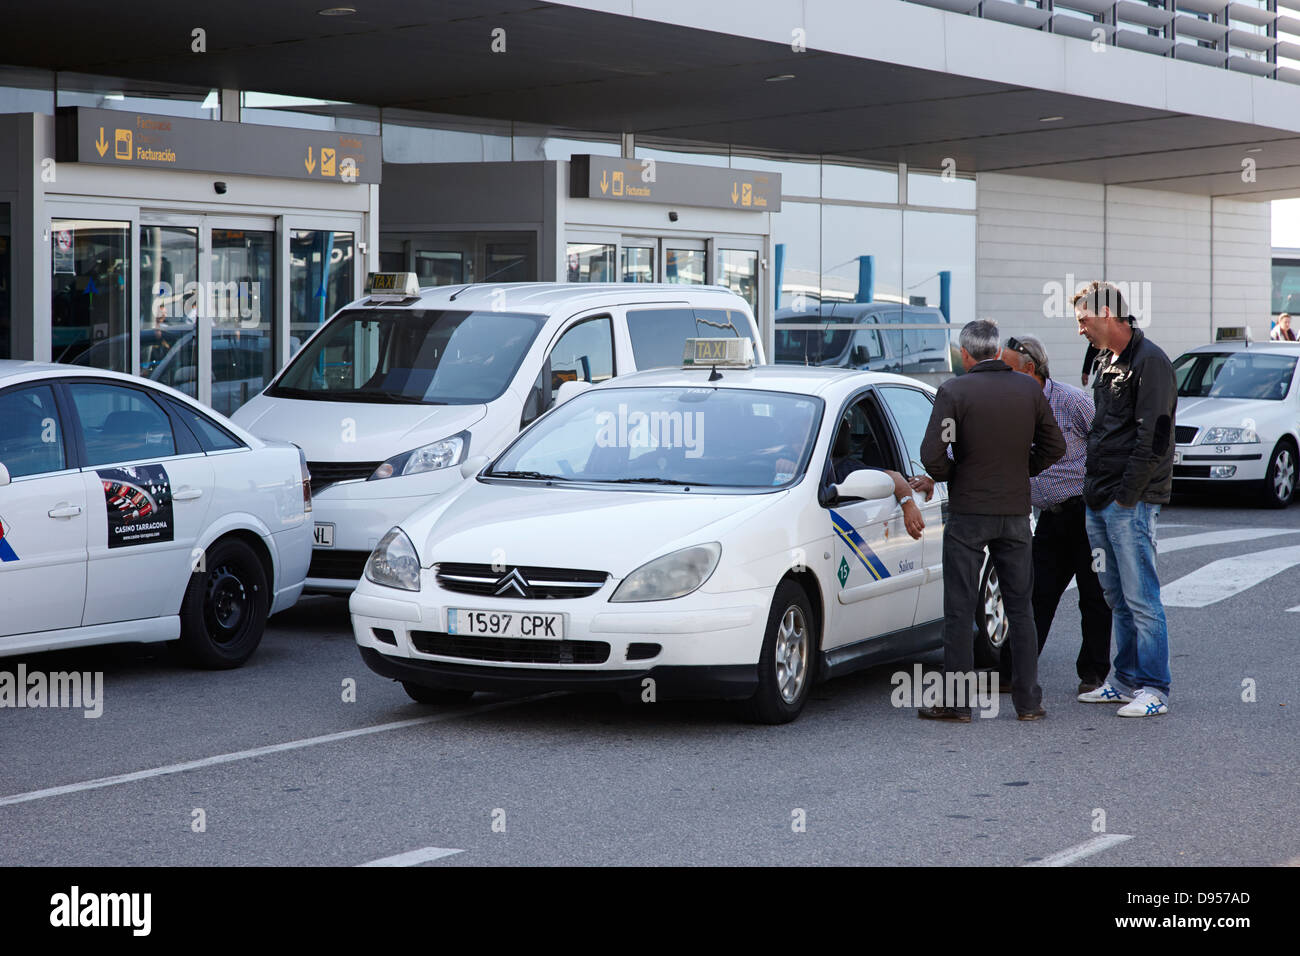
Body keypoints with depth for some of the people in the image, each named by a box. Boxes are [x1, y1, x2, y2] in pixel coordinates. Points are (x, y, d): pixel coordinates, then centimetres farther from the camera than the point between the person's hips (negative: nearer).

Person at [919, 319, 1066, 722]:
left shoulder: (953, 392, -11)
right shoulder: (1029, 389, 2)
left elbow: (932, 454, -16)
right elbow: (1054, 446, 7)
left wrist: (949, 474, 4)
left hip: (968, 511, -4)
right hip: (1016, 511, 4)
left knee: (960, 609, 3)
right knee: (1020, 608, 11)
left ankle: (956, 701, 4)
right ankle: (1028, 700, 12)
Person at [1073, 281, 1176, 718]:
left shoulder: (1150, 361, -12)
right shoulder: (1107, 361, 17)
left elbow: (1153, 437, -17)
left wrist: (1126, 494, -17)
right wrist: (1094, 486, 15)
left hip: (1131, 501, -9)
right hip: (1100, 501, 9)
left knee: (1140, 596, -7)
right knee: (1116, 596, 13)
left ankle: (1154, 690, -3)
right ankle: (1126, 680, 20)